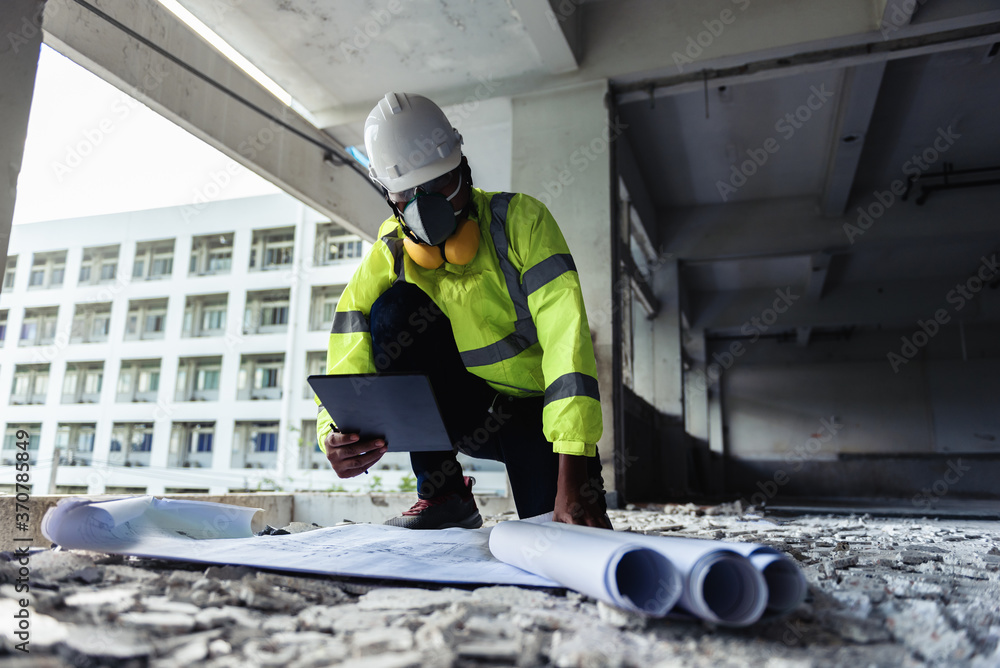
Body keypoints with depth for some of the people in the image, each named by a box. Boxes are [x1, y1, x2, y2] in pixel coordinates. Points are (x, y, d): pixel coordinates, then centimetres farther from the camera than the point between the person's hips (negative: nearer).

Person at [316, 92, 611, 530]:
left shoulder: (520, 219, -18)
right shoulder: (384, 263, -10)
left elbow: (566, 333, -28)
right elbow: (345, 372, -13)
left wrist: (572, 477, -37)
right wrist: (336, 439, -39)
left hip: (539, 411, -2)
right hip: (469, 414, 3)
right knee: (394, 307, -23)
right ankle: (442, 492, -14)